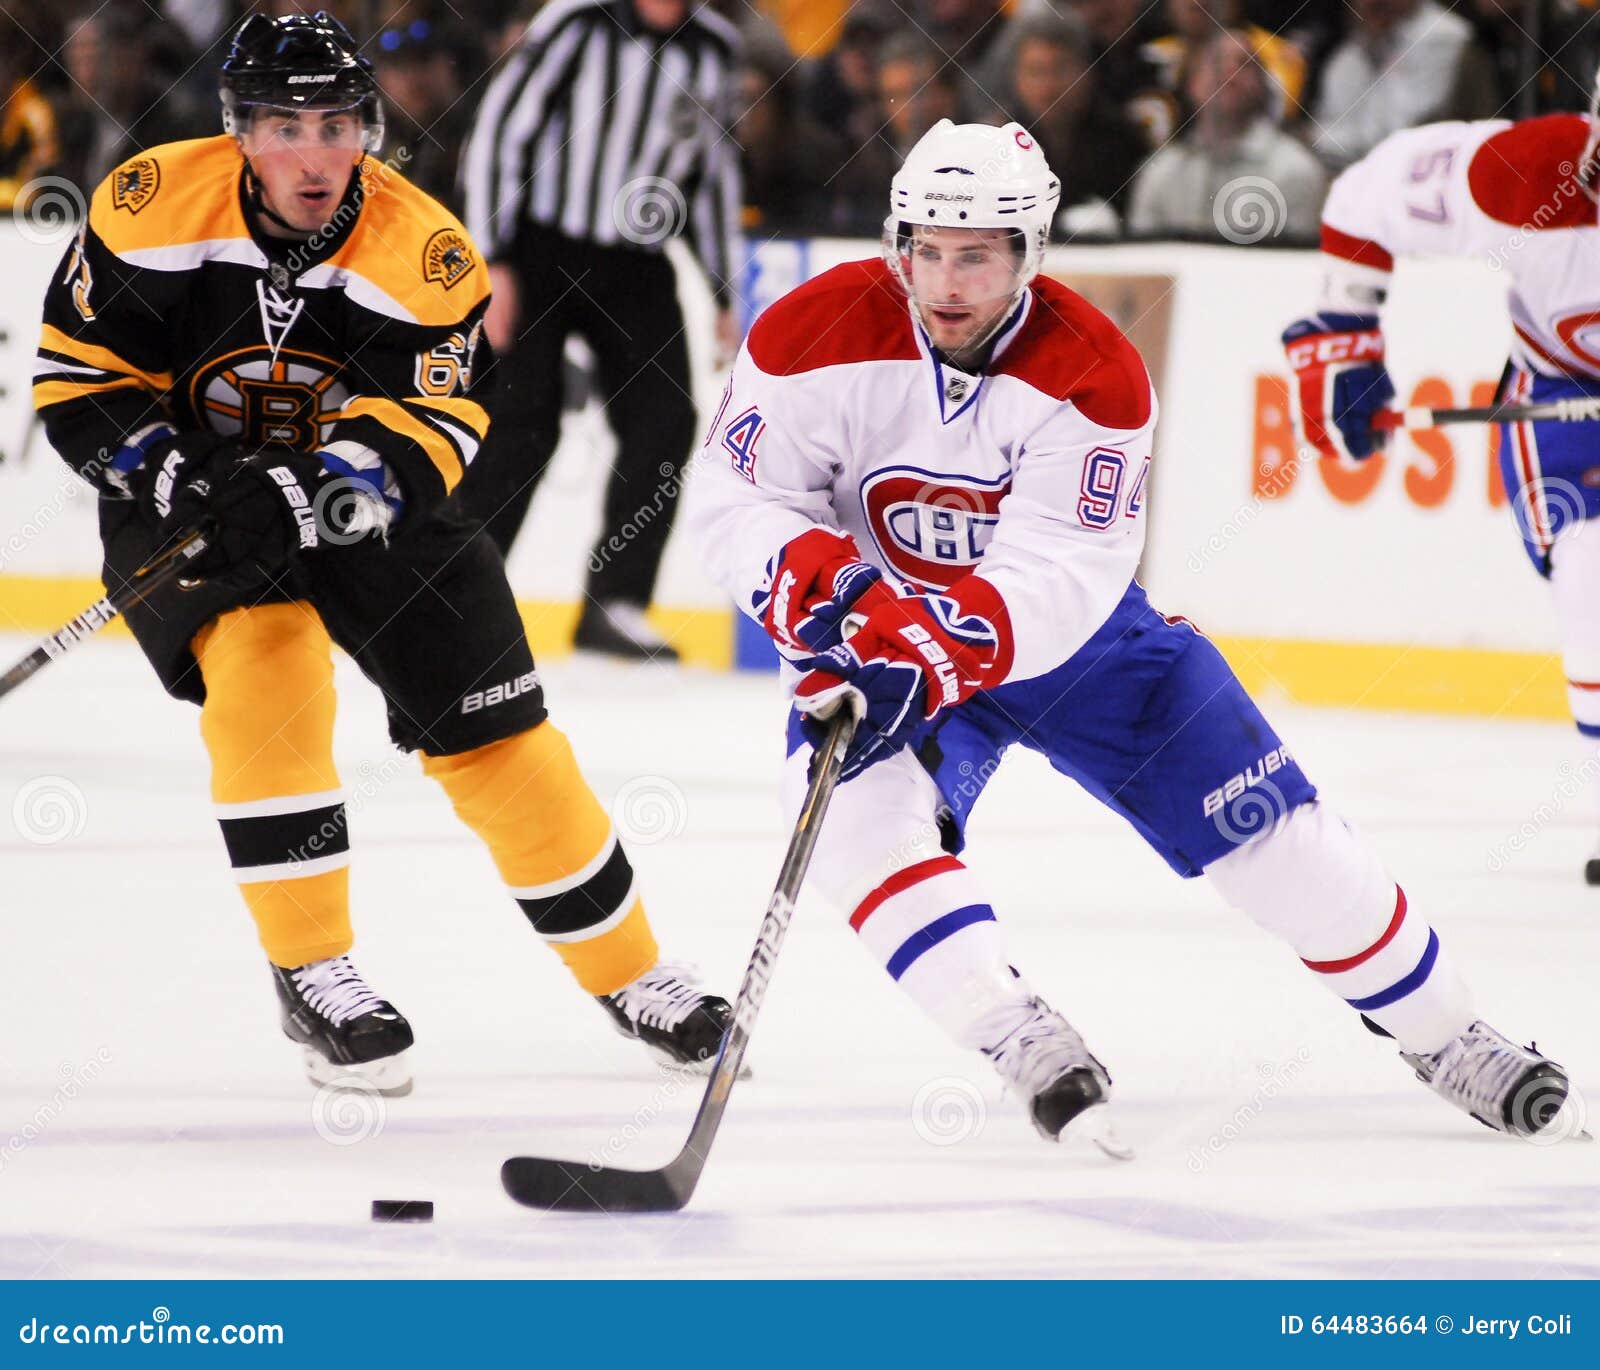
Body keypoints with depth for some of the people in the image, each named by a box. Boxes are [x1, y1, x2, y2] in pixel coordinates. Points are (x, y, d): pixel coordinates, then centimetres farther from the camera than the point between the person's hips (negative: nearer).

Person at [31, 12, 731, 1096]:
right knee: (266, 672, -28)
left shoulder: (425, 253, -17)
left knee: (495, 730, -1)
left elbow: (436, 419, -19)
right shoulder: (156, 211, -18)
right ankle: (312, 977, -16)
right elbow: (78, 374, -11)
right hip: (193, 493, -1)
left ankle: (629, 974, 16)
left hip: (367, 504, 1)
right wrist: (171, 471, -25)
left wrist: (370, 470, -40)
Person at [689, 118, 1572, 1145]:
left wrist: (940, 646, -45)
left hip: (1071, 633, 0)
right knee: (857, 813, -31)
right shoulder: (813, 339, -20)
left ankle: (1443, 1035, 14)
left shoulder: (1095, 374, -23)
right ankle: (1021, 1041, -30)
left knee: (1262, 820, -3)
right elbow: (739, 501, -15)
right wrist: (817, 581, -37)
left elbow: (1057, 579, -28)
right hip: (880, 640, 0)